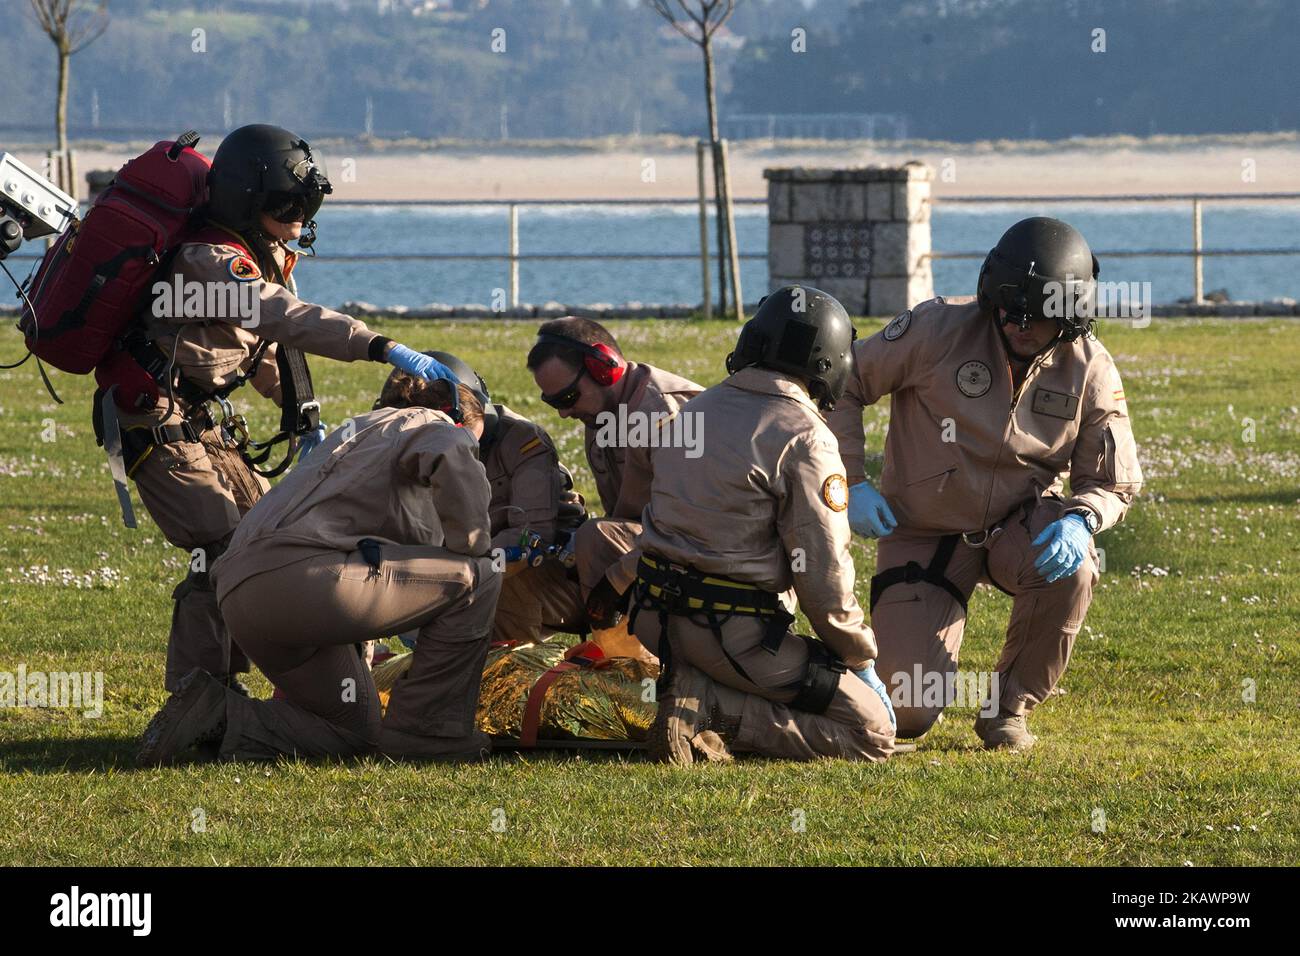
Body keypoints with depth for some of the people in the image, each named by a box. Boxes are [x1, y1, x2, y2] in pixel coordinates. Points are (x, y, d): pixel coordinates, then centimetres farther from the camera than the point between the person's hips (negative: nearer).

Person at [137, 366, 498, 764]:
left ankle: (215, 713, 3)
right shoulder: (428, 423, 11)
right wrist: (470, 548, -2)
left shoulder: (358, 430, 38)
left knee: (354, 733, 19)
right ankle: (425, 730, -1)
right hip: (300, 571, -9)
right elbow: (451, 456, -16)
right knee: (477, 581, 0)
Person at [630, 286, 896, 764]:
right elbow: (823, 576, -14)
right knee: (873, 733, 0)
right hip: (734, 631, -8)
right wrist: (859, 658, 2)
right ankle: (718, 711, -15)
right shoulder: (804, 438, -13)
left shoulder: (694, 411, 10)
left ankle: (698, 692, 1)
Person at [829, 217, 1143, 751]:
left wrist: (1080, 520, -25)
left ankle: (1009, 707, -9)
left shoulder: (1089, 371, -9)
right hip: (923, 533, -2)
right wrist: (852, 483, -13)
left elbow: (1112, 483, -1)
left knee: (1070, 571, -36)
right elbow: (842, 382, -6)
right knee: (909, 715, -13)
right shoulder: (938, 331, -17)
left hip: (1018, 526, 2)